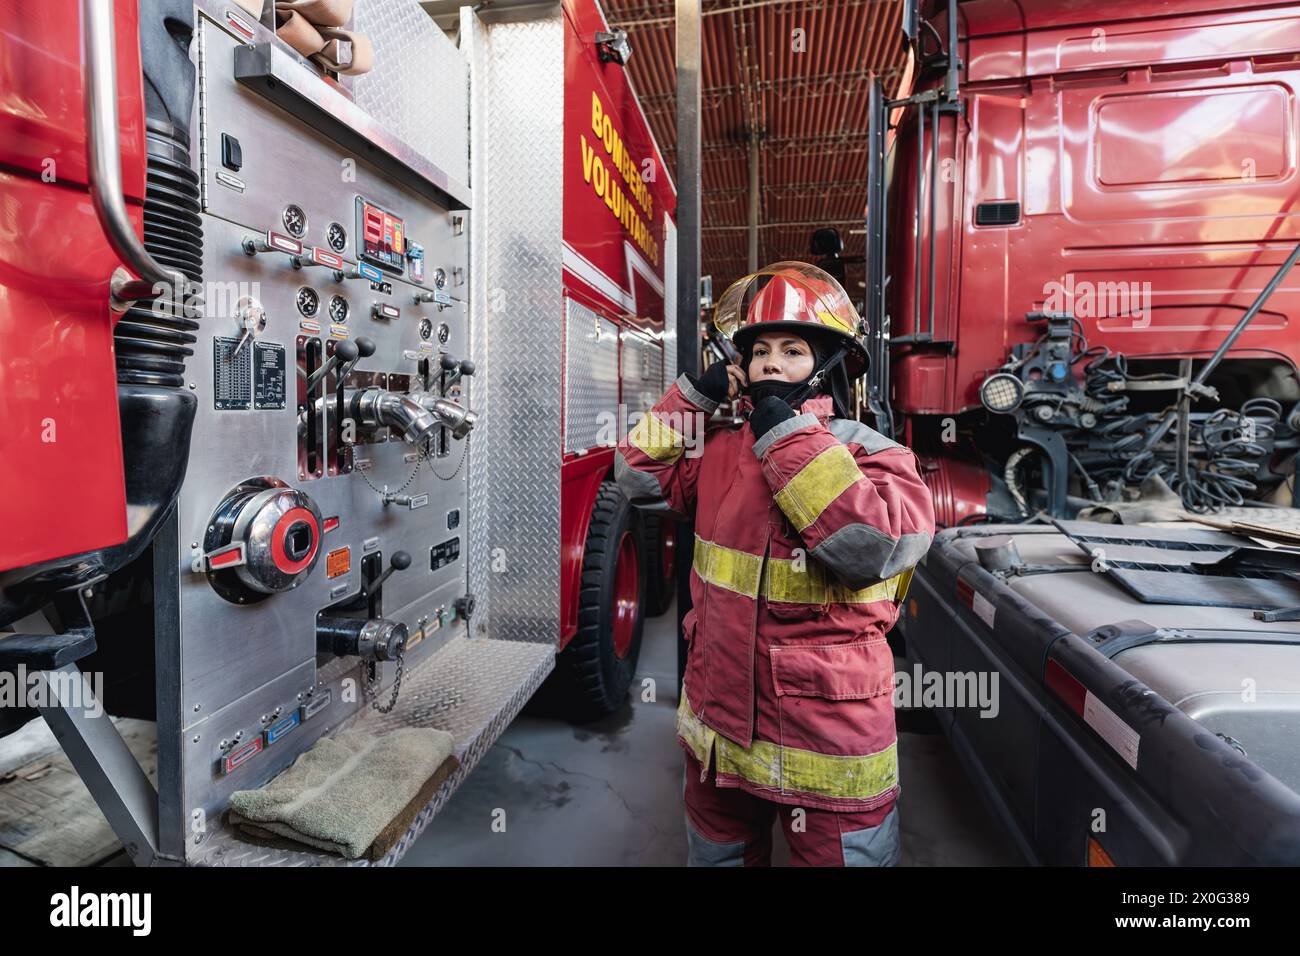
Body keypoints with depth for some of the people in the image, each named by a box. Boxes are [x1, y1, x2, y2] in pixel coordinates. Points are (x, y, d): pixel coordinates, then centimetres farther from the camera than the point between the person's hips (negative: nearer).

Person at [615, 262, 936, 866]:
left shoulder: (876, 457, -13)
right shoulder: (722, 451, 2)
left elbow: (870, 545, -31)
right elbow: (640, 476, 5)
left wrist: (789, 436, -26)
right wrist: (694, 396, -2)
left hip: (828, 749, -5)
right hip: (717, 731, 6)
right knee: (716, 855, 28)